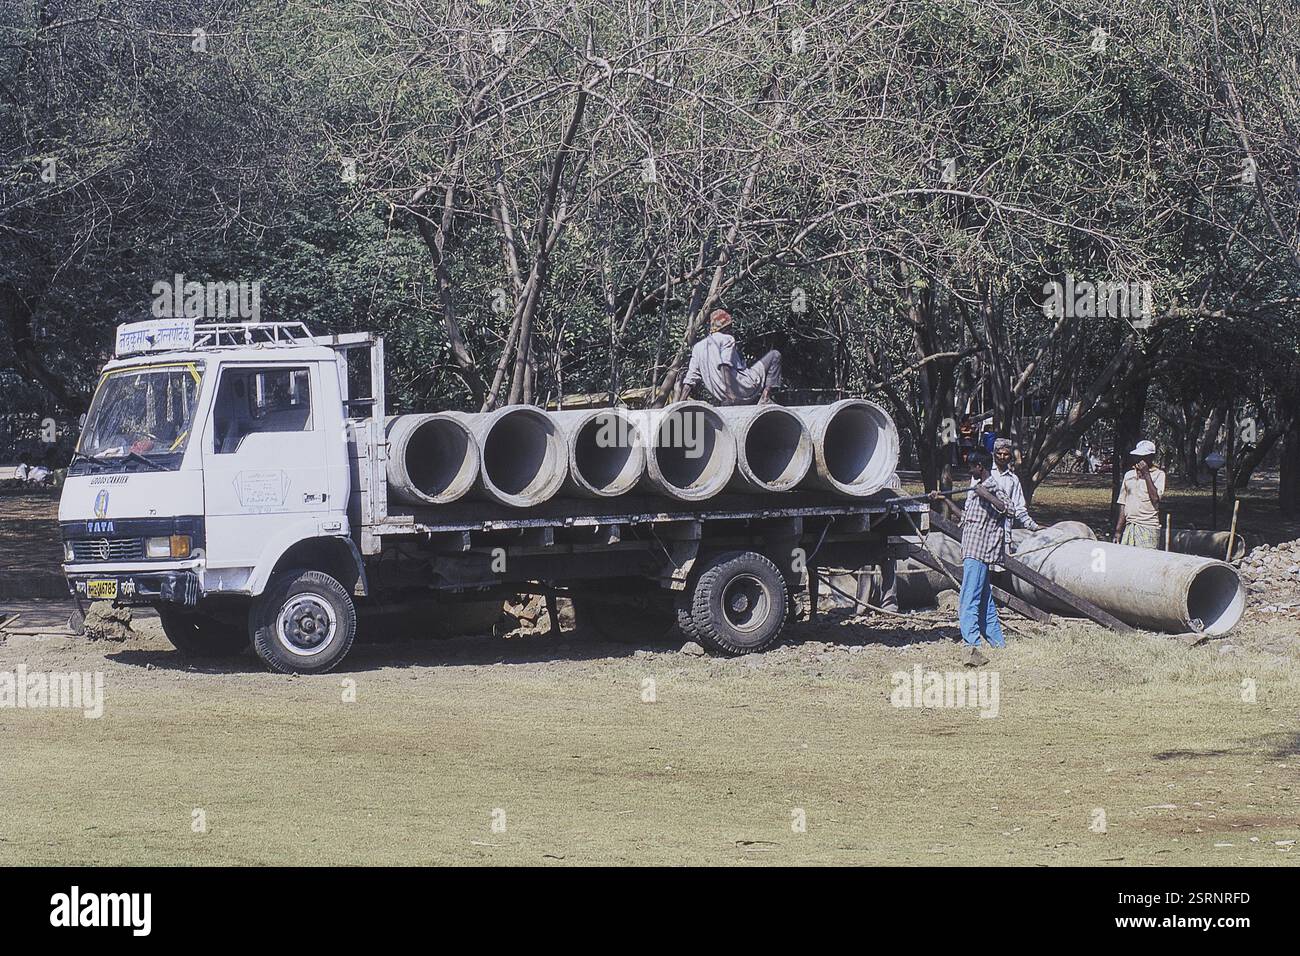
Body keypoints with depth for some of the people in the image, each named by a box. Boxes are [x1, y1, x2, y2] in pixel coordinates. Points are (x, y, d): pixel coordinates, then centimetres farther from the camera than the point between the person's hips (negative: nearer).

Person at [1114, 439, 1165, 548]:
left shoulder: (1158, 474, 1)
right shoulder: (1129, 475, 16)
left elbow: (1155, 499, -14)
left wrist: (1146, 474, -12)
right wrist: (1118, 531, 11)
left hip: (1148, 528, -5)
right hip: (1129, 527, 5)